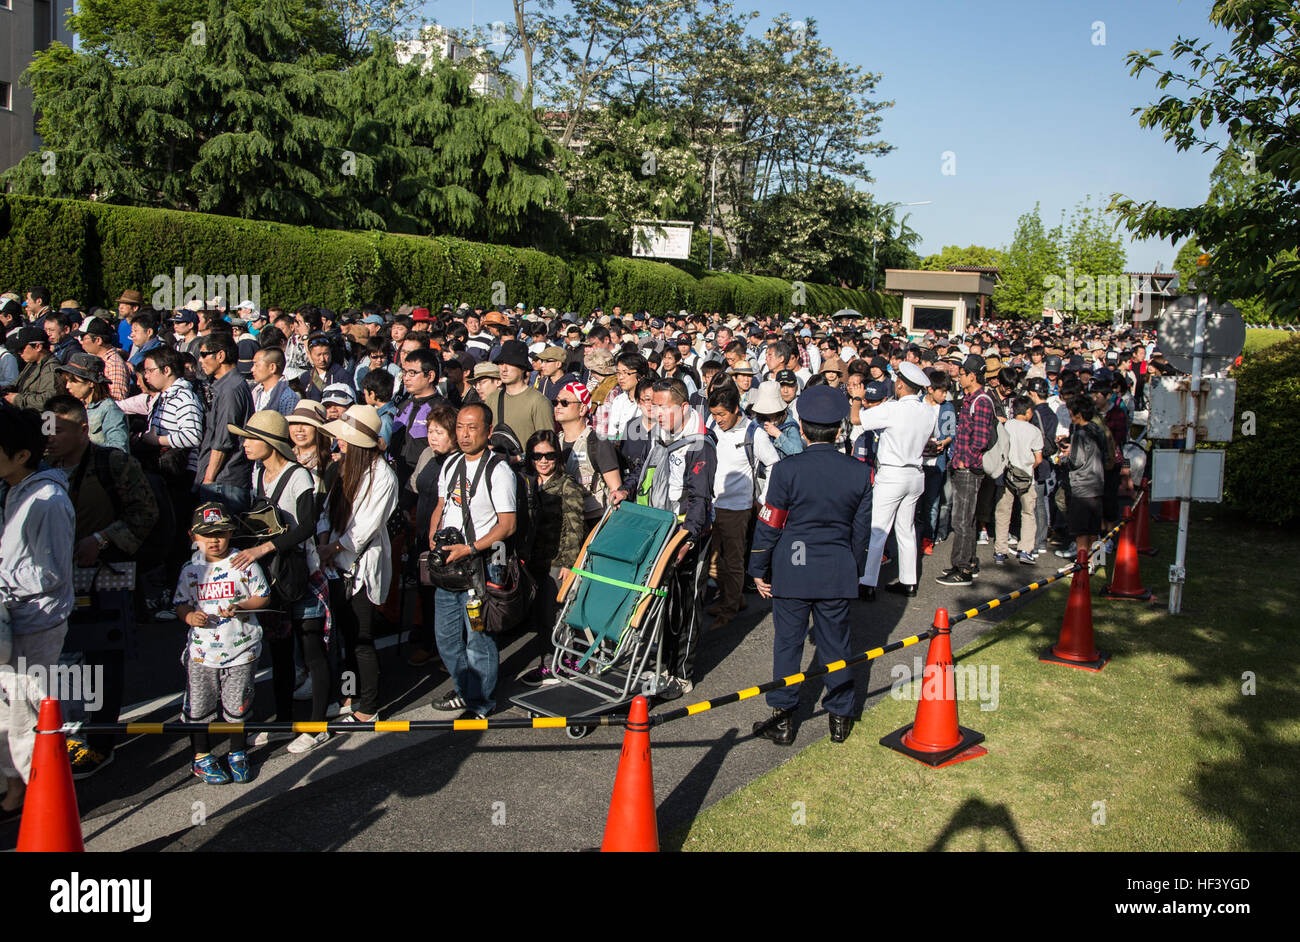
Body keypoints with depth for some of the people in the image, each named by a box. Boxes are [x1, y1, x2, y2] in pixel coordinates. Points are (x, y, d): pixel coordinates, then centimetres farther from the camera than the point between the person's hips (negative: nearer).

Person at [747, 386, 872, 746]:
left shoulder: (787, 470, -13)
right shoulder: (859, 472, -2)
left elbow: (769, 525, -8)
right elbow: (862, 530, 6)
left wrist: (758, 569, 3)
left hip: (791, 571, -3)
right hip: (838, 574, 3)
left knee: (788, 644, 8)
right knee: (835, 645, 14)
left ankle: (782, 720, 15)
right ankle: (840, 717, 24)